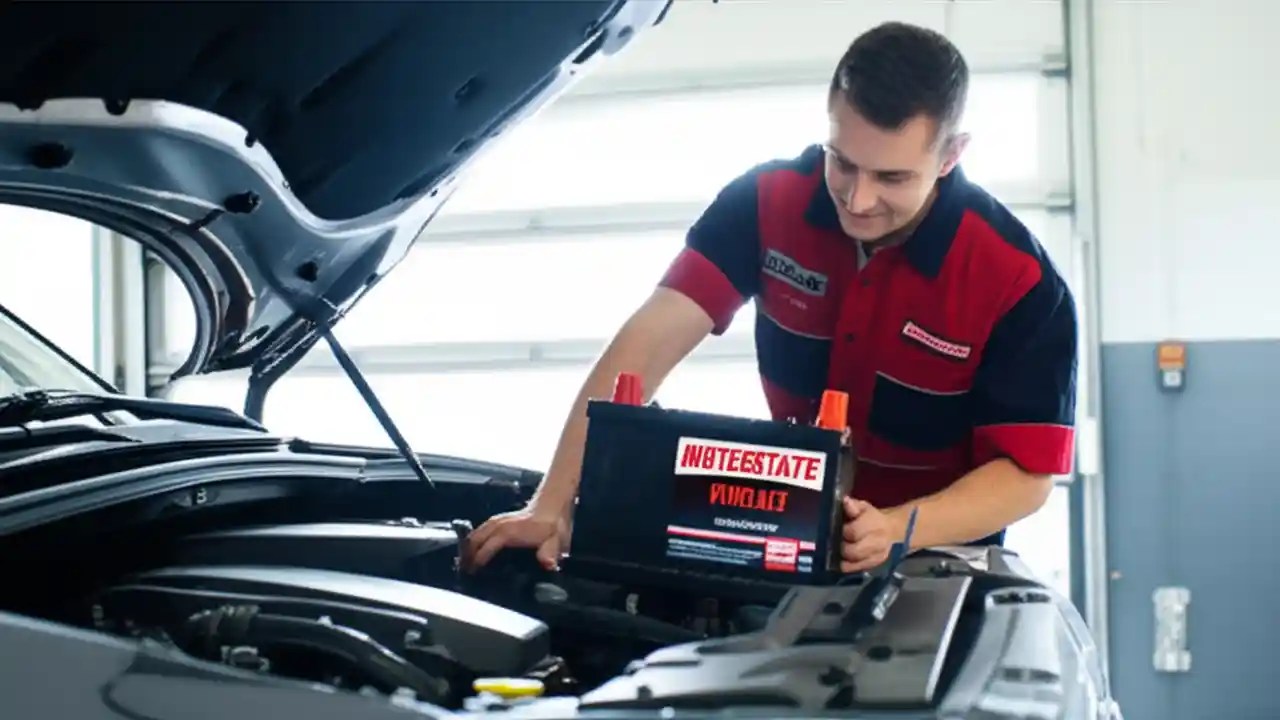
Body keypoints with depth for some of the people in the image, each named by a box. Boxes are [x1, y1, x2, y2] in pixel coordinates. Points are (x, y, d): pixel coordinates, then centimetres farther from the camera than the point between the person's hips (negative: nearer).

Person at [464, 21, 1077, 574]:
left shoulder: (1019, 282, -21)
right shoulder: (769, 202, -14)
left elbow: (1026, 474, -17)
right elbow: (652, 338, -20)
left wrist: (897, 530, -36)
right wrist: (552, 505, -29)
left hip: (934, 561, -2)